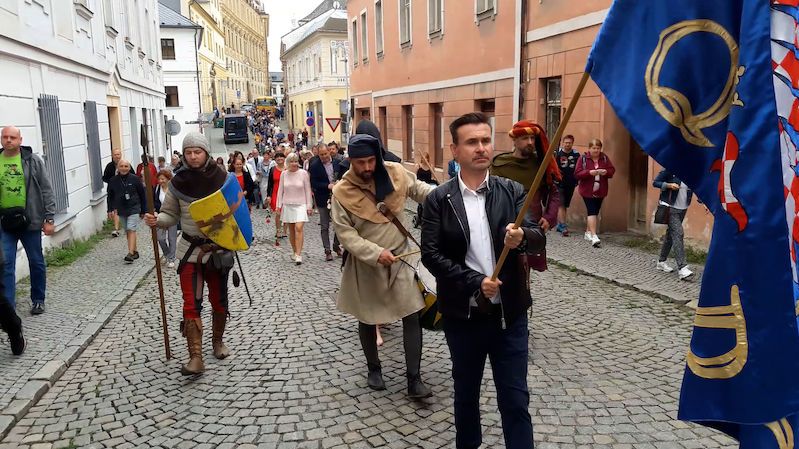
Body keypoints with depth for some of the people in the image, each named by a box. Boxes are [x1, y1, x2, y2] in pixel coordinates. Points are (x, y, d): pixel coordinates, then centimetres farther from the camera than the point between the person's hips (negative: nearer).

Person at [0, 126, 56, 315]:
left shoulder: (33, 161, -1)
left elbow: (46, 191, -2)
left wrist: (49, 219, -7)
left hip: (29, 220, -1)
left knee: (36, 262, 10)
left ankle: (38, 300, 26)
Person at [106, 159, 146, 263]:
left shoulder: (135, 179, -5)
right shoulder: (113, 181, 3)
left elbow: (142, 195, 1)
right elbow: (110, 196, 12)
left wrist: (143, 211, 2)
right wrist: (110, 209, 3)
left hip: (134, 209, -4)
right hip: (121, 210, 4)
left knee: (131, 230, -15)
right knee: (127, 232, 10)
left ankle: (130, 253, -20)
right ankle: (135, 252, 21)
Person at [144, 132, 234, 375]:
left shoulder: (223, 178, -5)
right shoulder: (179, 182, -2)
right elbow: (170, 214, 4)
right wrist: (156, 220, -17)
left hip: (219, 248, 0)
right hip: (190, 249, 0)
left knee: (219, 300, 14)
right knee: (191, 303, -8)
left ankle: (218, 341, 37)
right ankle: (195, 357, -6)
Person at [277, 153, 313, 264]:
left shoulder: (303, 173, -4)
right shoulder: (284, 174, 3)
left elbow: (308, 190, 0)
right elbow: (280, 190, 9)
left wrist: (309, 206, -1)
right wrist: (279, 205, 6)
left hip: (300, 205, -3)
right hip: (287, 205, 3)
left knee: (299, 228, -17)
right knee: (291, 230, 8)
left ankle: (298, 255, -18)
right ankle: (295, 252, 21)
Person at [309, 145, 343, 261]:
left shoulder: (337, 163, 3)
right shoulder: (314, 166, -7)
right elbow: (313, 183, -12)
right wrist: (328, 186, -22)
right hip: (323, 199, -3)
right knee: (325, 226, 4)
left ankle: (336, 246, 27)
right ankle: (327, 251, 10)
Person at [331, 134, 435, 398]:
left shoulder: (395, 173, -7)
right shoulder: (342, 192, -14)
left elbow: (419, 189, 8)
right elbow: (345, 233, -14)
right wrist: (376, 253, -26)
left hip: (399, 258, 1)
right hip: (365, 264, -1)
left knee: (412, 316, -4)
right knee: (367, 319, 15)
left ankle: (414, 380, 6)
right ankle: (374, 369, 38)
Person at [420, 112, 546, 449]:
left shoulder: (513, 192, -1)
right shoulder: (439, 199, -5)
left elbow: (538, 239, -11)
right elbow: (430, 254, -10)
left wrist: (521, 237, -34)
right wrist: (475, 282, -20)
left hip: (510, 313, 0)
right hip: (463, 314, 0)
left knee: (516, 400, 8)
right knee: (466, 393, 19)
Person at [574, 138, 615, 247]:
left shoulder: (605, 158, 6)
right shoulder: (583, 158, -6)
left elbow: (612, 170, 6)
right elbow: (577, 173, -11)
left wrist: (606, 172, -16)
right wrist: (589, 172, -26)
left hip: (600, 191, 5)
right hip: (587, 191, -5)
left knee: (595, 212, 13)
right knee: (592, 212, -14)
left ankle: (588, 232, 30)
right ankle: (594, 236, -18)